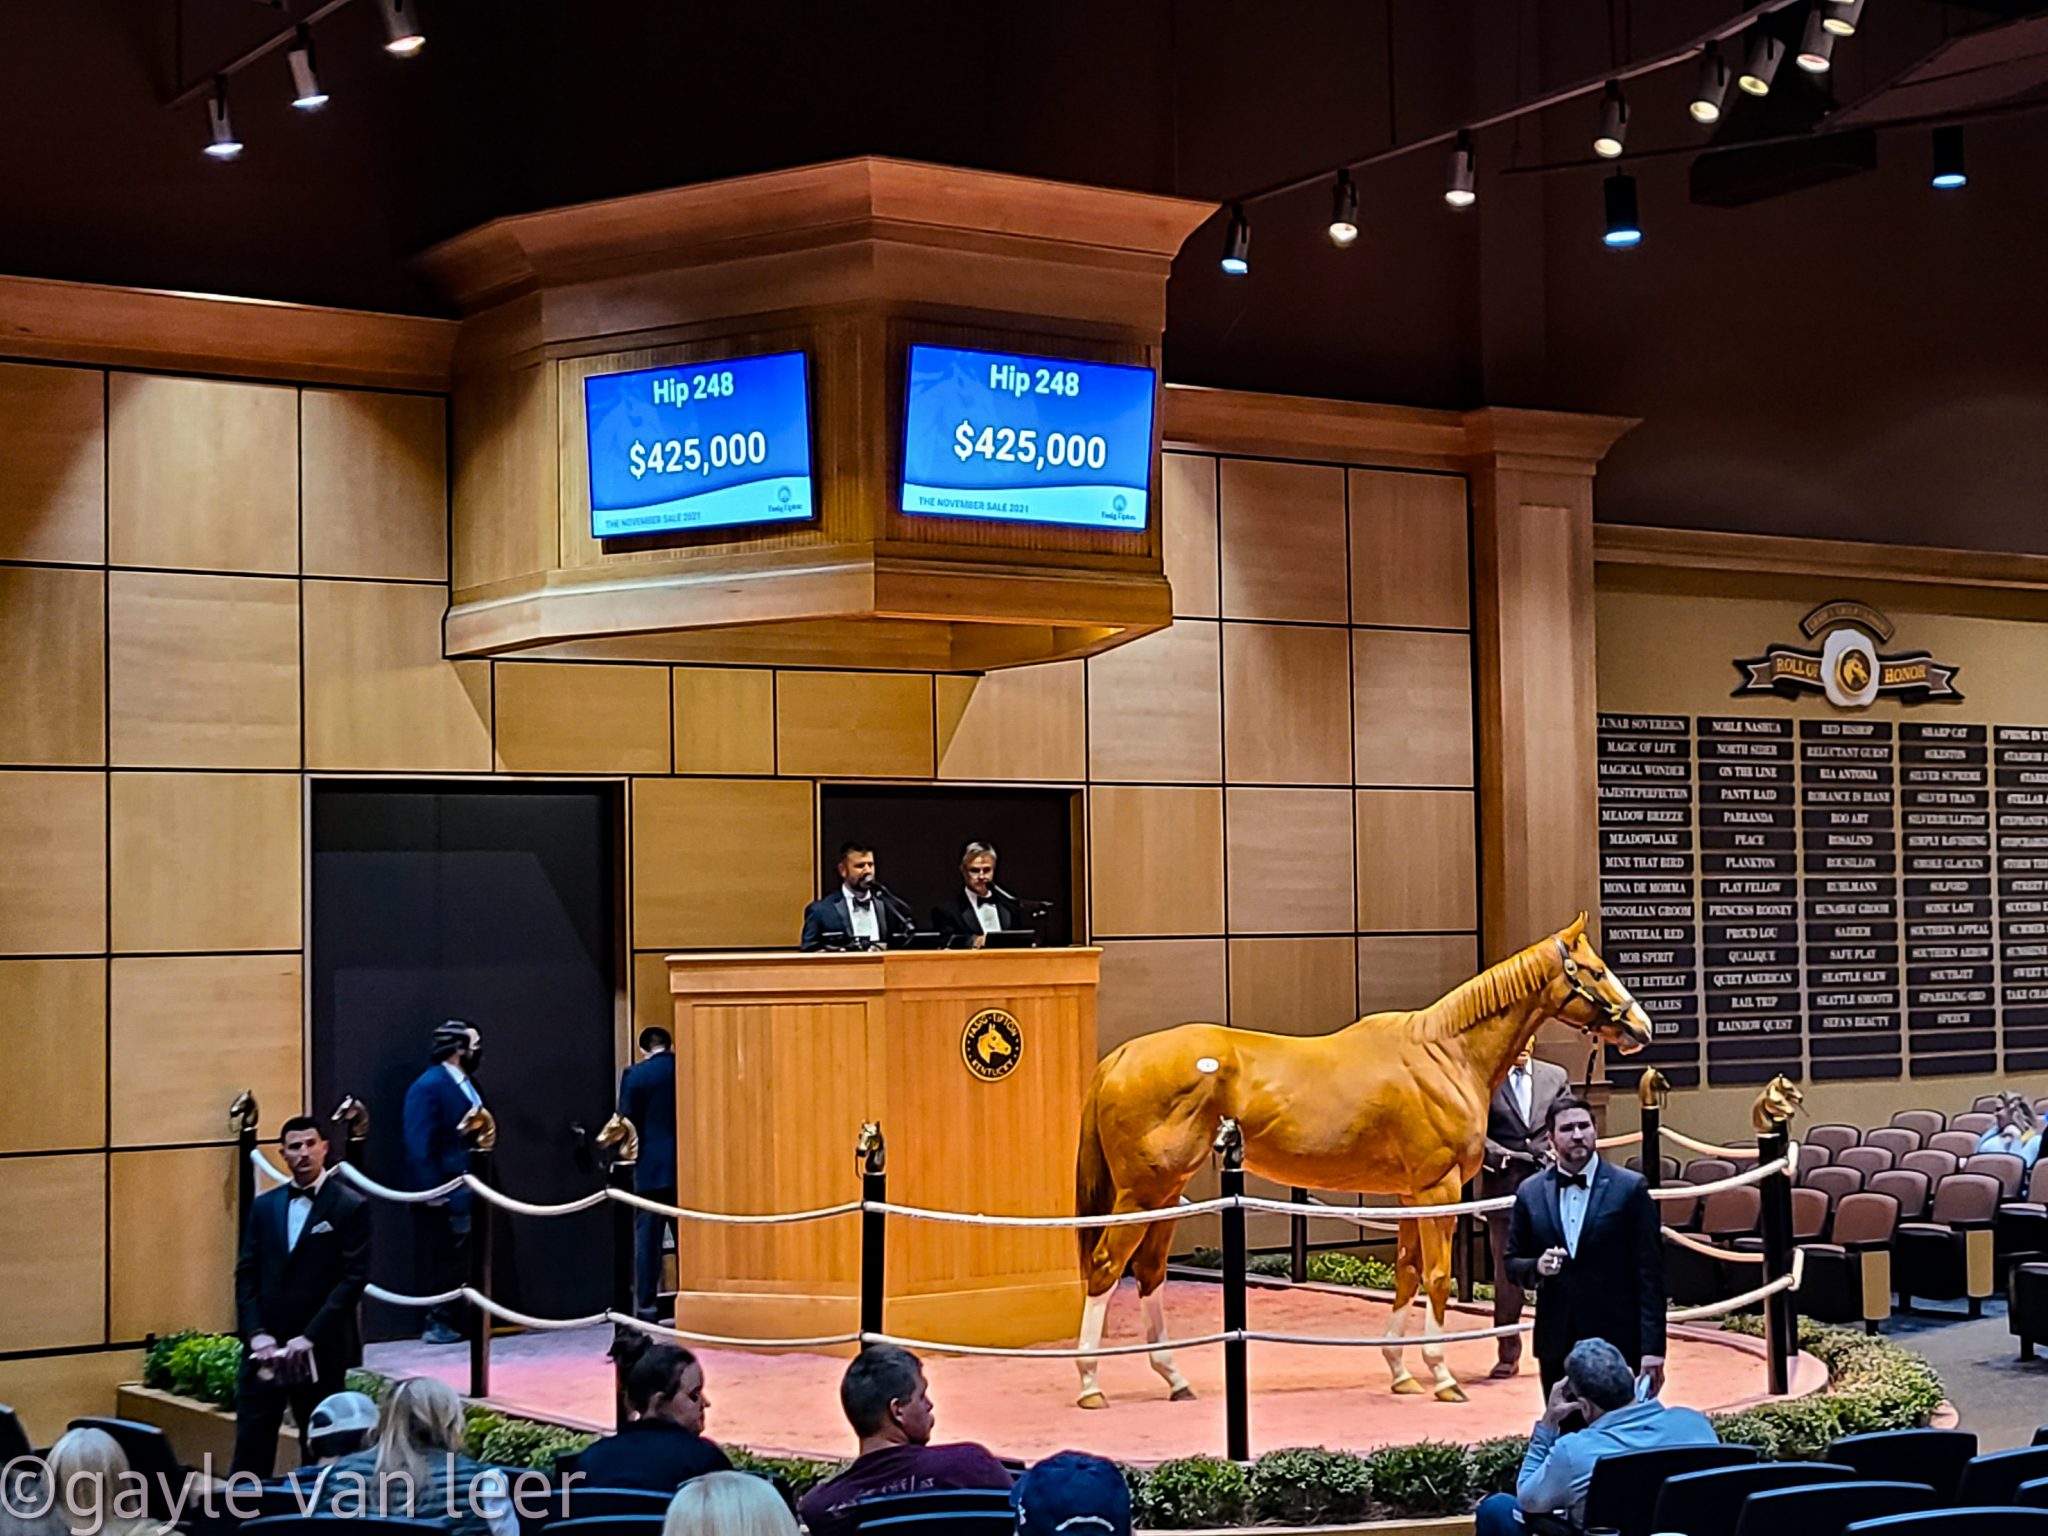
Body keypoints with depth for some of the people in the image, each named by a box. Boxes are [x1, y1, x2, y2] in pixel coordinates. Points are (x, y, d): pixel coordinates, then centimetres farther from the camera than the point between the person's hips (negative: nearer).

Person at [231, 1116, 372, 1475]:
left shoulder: (350, 1207, -3)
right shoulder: (264, 1206, 11)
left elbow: (354, 1278, -9)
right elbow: (246, 1274, 8)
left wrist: (310, 1337, -15)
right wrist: (256, 1333, -6)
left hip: (321, 1351, -4)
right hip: (264, 1347, 4)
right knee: (251, 1449, 2)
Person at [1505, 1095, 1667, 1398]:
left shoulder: (1630, 1188, -2)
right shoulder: (1530, 1192, 7)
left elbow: (1649, 1274, -4)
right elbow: (1513, 1264, 13)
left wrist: (1653, 1348, -9)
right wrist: (1537, 1267, -11)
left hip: (1617, 1342, -3)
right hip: (1556, 1346, 3)